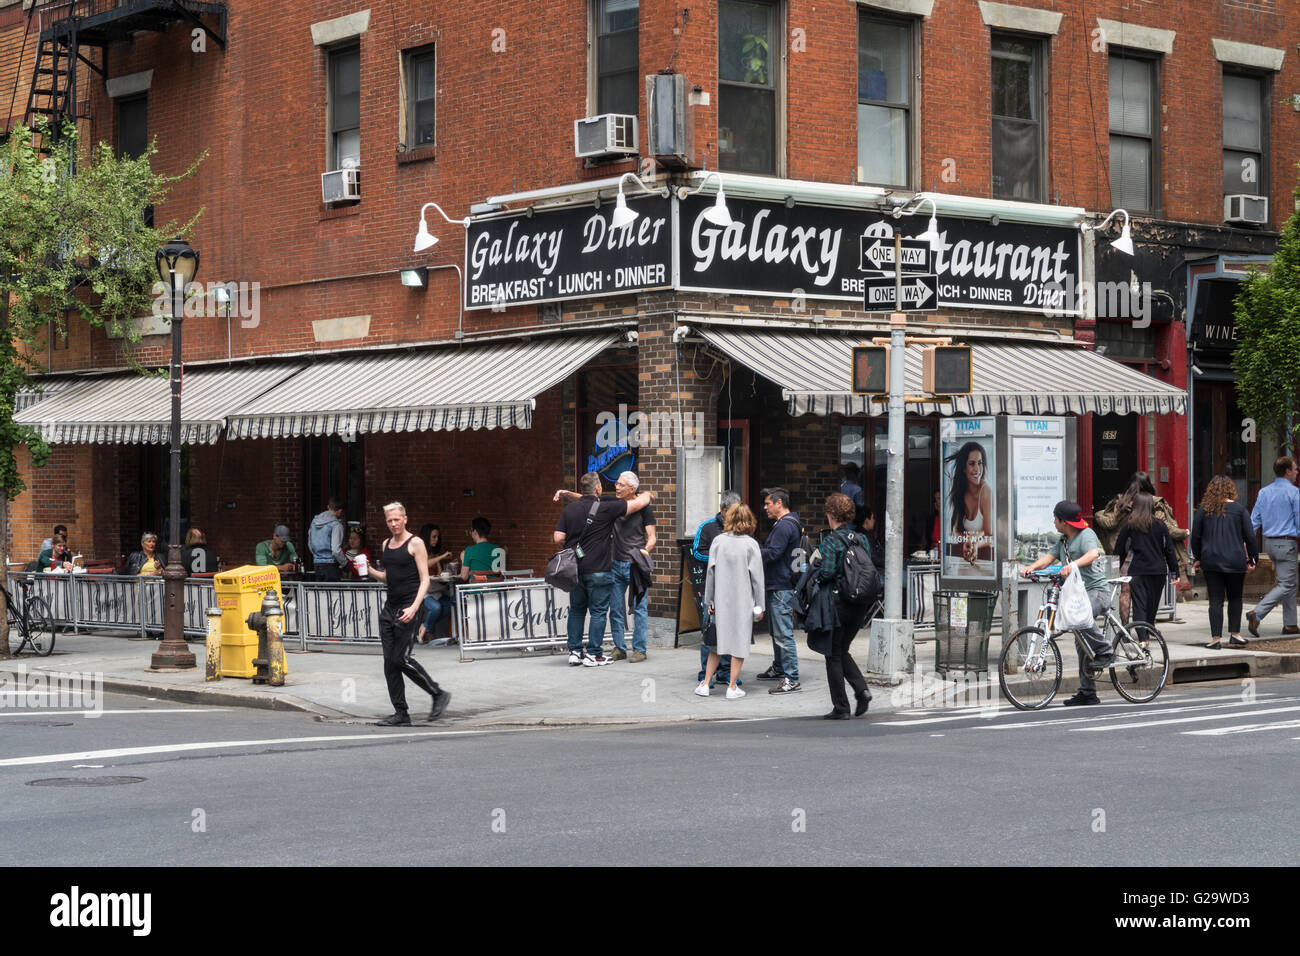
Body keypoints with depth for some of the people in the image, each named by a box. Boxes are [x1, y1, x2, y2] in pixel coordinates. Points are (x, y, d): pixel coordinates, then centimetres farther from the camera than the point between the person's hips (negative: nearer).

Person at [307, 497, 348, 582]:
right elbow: (336, 550, -19)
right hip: (331, 565, -7)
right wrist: (344, 563, -5)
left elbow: (310, 545, 17)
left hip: (317, 563, 7)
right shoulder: (336, 524, -13)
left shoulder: (314, 522, 8)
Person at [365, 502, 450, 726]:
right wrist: (369, 570, 7)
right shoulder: (386, 545, 16)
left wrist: (414, 607, -22)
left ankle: (439, 694, 6)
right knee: (390, 661, 2)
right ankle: (401, 714, 5)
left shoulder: (415, 543, -6)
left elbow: (425, 580, -10)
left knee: (401, 659, -11)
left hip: (408, 607, -7)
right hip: (390, 606, 7)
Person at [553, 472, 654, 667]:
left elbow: (558, 538, 1)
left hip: (575, 568, 5)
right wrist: (648, 495, 19)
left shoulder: (569, 509, 2)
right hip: (598, 569, -5)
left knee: (577, 609, 15)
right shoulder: (605, 509, -10)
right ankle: (593, 654, 3)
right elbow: (638, 503, -3)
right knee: (598, 611, 2)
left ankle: (575, 651, 16)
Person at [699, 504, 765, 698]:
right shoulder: (751, 544, -7)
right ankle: (732, 687, 6)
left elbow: (710, 572, 1)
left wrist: (709, 600, 10)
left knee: (717, 644, 12)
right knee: (739, 643, 5)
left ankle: (705, 684, 11)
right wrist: (759, 606, 1)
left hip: (721, 601, 2)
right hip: (743, 602, -2)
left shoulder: (718, 541, -1)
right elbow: (757, 577, -5)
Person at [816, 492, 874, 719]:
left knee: (834, 655, 4)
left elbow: (826, 573, -21)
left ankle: (841, 707, 5)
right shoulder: (860, 540, 7)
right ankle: (862, 689, 1)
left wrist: (812, 575, -1)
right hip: (859, 606, 6)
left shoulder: (831, 541, -13)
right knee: (843, 651, 21)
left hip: (837, 604, -6)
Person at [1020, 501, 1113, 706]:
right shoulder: (1063, 541, 19)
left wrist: (1073, 564, -46)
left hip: (1096, 591, -9)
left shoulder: (1087, 534, -9)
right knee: (1083, 645, 9)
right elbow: (1049, 556, 8)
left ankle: (1105, 651, -21)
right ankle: (1087, 692, 14)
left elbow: (1093, 554, -28)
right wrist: (1032, 567, -13)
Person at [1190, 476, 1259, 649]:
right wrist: (1252, 557, 10)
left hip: (1211, 561, 0)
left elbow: (1195, 537, 5)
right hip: (1235, 561, 0)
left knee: (1216, 600, 1)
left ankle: (1216, 639, -2)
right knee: (1235, 597, 15)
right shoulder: (1239, 508, -2)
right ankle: (1234, 634, 14)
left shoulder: (1203, 510, 1)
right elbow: (1250, 536, 0)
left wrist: (1198, 558, 17)